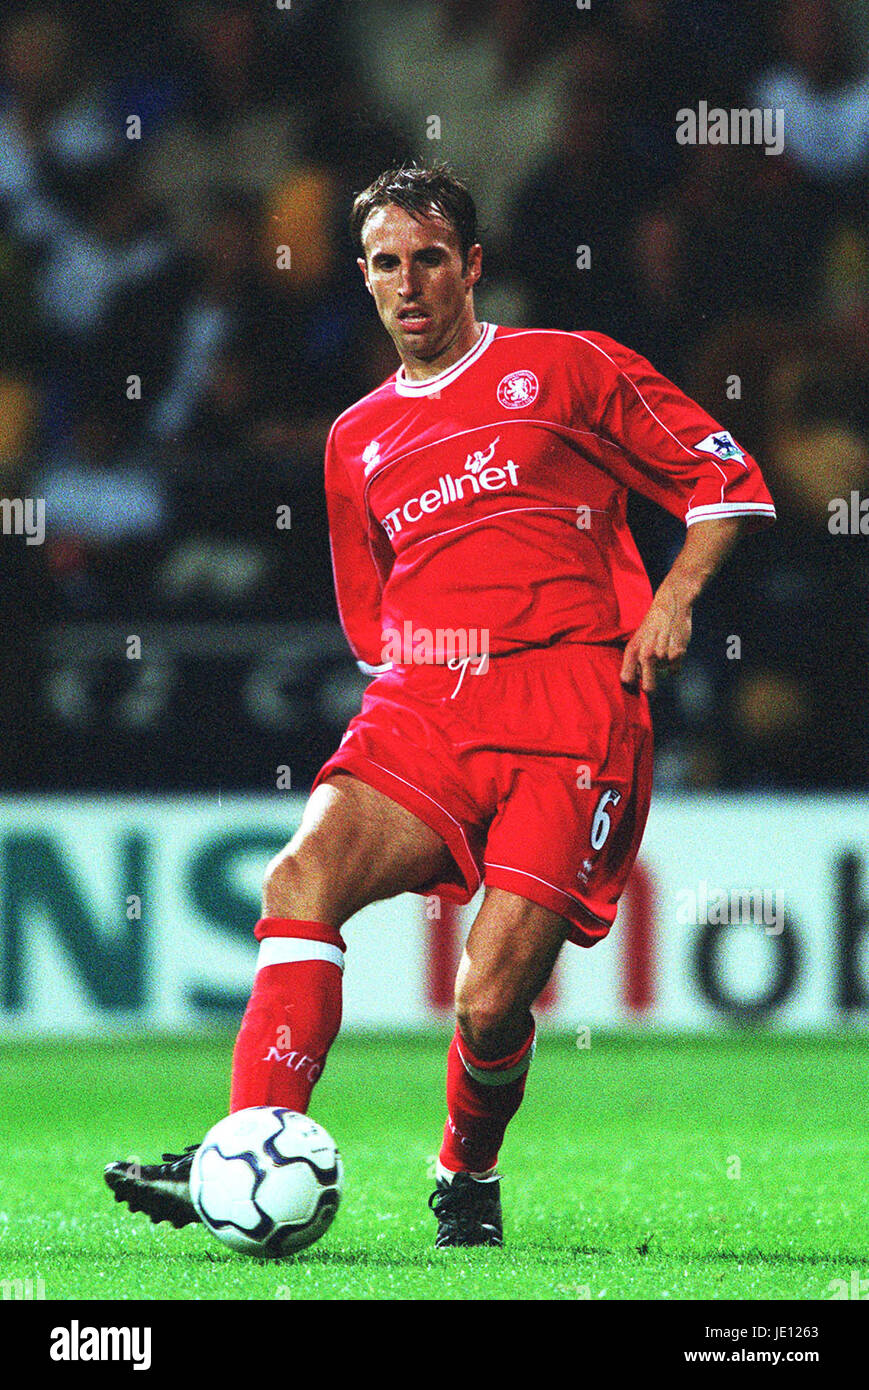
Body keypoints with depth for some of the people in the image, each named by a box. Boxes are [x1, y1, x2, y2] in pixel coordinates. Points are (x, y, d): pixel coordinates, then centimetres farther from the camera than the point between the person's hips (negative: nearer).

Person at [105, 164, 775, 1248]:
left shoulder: (562, 371, 8)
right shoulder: (358, 440, 20)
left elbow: (726, 479, 10)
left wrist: (671, 600, -3)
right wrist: (432, 663, 10)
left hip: (569, 719, -4)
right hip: (420, 713, 4)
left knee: (491, 1003, -15)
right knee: (304, 874, -26)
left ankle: (468, 1175, 17)